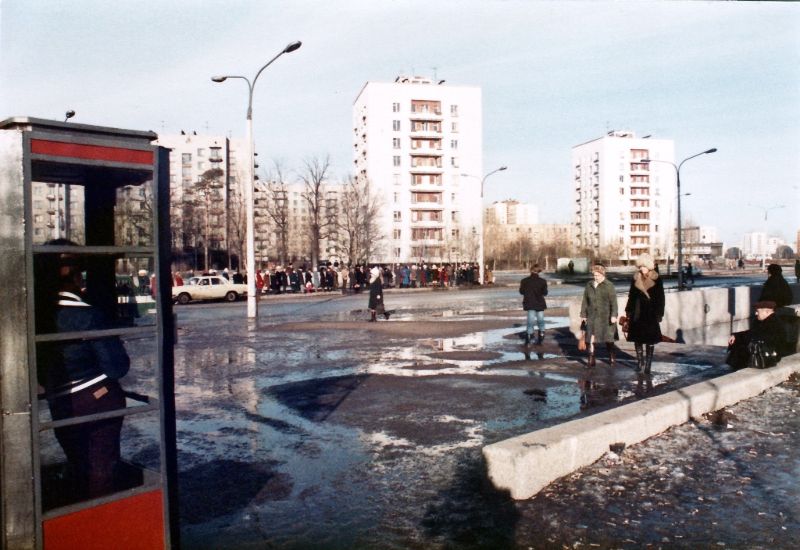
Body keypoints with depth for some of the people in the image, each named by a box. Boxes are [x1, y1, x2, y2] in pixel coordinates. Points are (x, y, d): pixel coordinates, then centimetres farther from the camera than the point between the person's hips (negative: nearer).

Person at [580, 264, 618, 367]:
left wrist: (613, 315, -16)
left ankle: (612, 358, 24)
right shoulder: (589, 285, 8)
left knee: (608, 339, 6)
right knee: (590, 338, 0)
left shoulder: (609, 286, -6)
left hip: (605, 317, -3)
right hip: (592, 317, 4)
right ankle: (591, 360, 8)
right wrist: (583, 314, 10)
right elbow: (585, 301, 12)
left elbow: (613, 302, -10)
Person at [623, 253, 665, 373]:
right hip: (637, 313, 3)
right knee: (637, 338, 7)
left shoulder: (656, 279, -4)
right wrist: (628, 311, 6)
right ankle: (639, 361, 22)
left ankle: (648, 364, 7)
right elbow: (631, 295, 9)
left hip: (651, 313, -3)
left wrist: (659, 314, -7)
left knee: (650, 339, 0)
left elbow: (660, 298, -3)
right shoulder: (636, 278, 5)